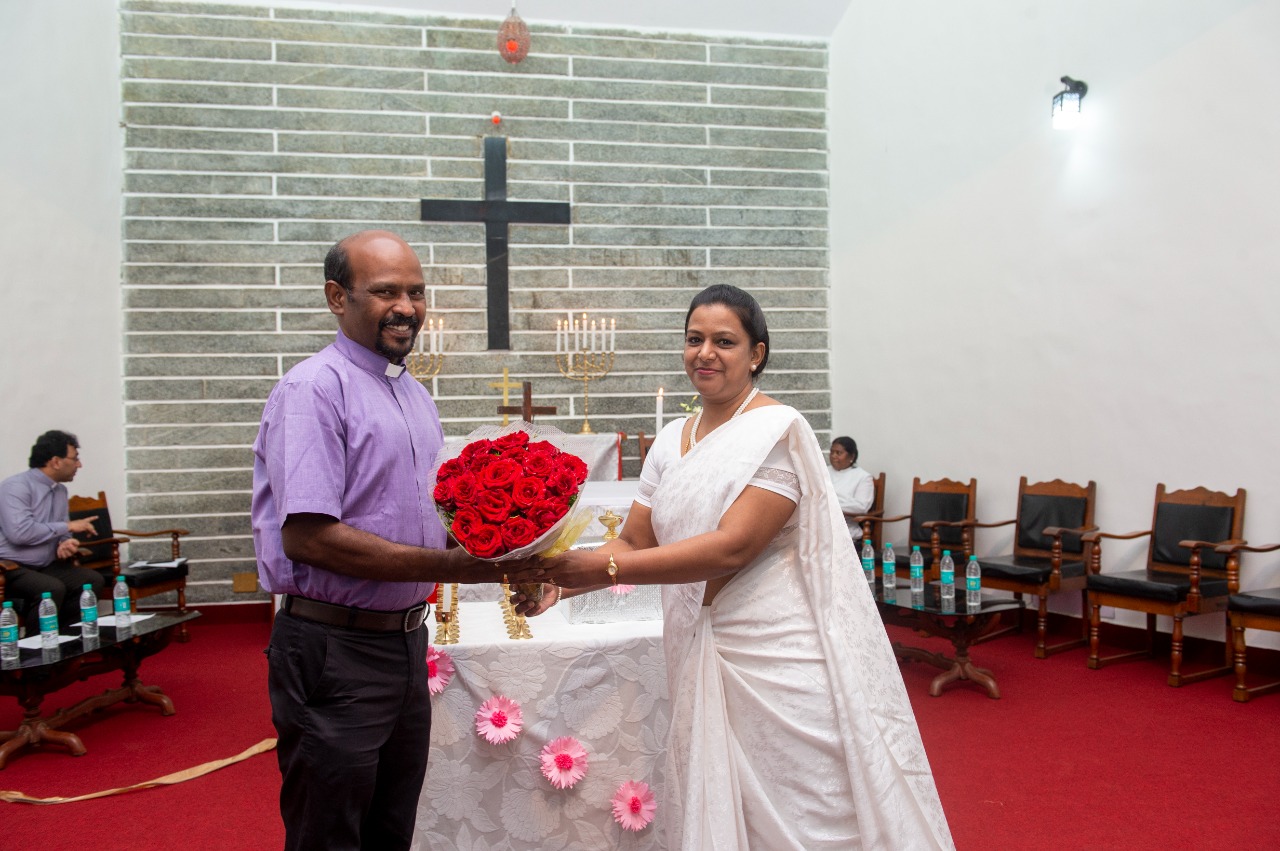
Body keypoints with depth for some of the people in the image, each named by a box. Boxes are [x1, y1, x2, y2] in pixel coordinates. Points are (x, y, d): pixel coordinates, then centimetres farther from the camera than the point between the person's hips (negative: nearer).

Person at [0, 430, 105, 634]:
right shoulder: (16, 486, -16)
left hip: (45, 566, 8)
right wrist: (68, 526, -18)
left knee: (93, 580, -9)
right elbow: (19, 532, -29)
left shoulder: (60, 490, 11)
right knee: (53, 588, -32)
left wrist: (65, 544, -9)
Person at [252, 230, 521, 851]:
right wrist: (454, 566, -24)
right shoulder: (314, 389, -15)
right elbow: (307, 536, -24)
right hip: (335, 652, -8)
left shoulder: (416, 395, 12)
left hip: (407, 641, 8)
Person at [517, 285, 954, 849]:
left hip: (782, 652, -6)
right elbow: (634, 542, 9)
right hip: (702, 654, 6)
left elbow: (734, 546, -21)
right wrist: (561, 583, -9)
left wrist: (604, 568, -25)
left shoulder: (777, 430, -11)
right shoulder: (671, 441, 10)